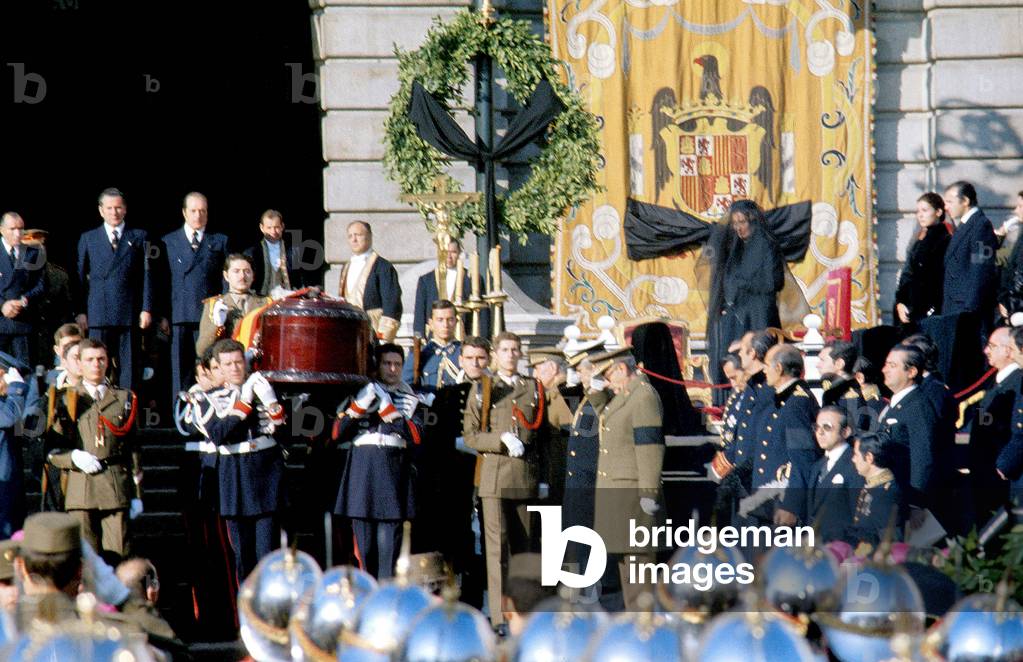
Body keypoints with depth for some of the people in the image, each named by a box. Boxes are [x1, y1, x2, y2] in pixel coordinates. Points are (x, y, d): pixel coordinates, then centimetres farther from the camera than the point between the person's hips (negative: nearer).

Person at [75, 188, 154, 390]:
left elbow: (146, 275, 6)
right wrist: (80, 312, 1)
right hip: (98, 315, 0)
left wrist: (146, 309, -3)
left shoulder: (139, 237, 11)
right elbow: (80, 277, 10)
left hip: (130, 313, 0)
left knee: (130, 368, -1)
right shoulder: (87, 239, 13)